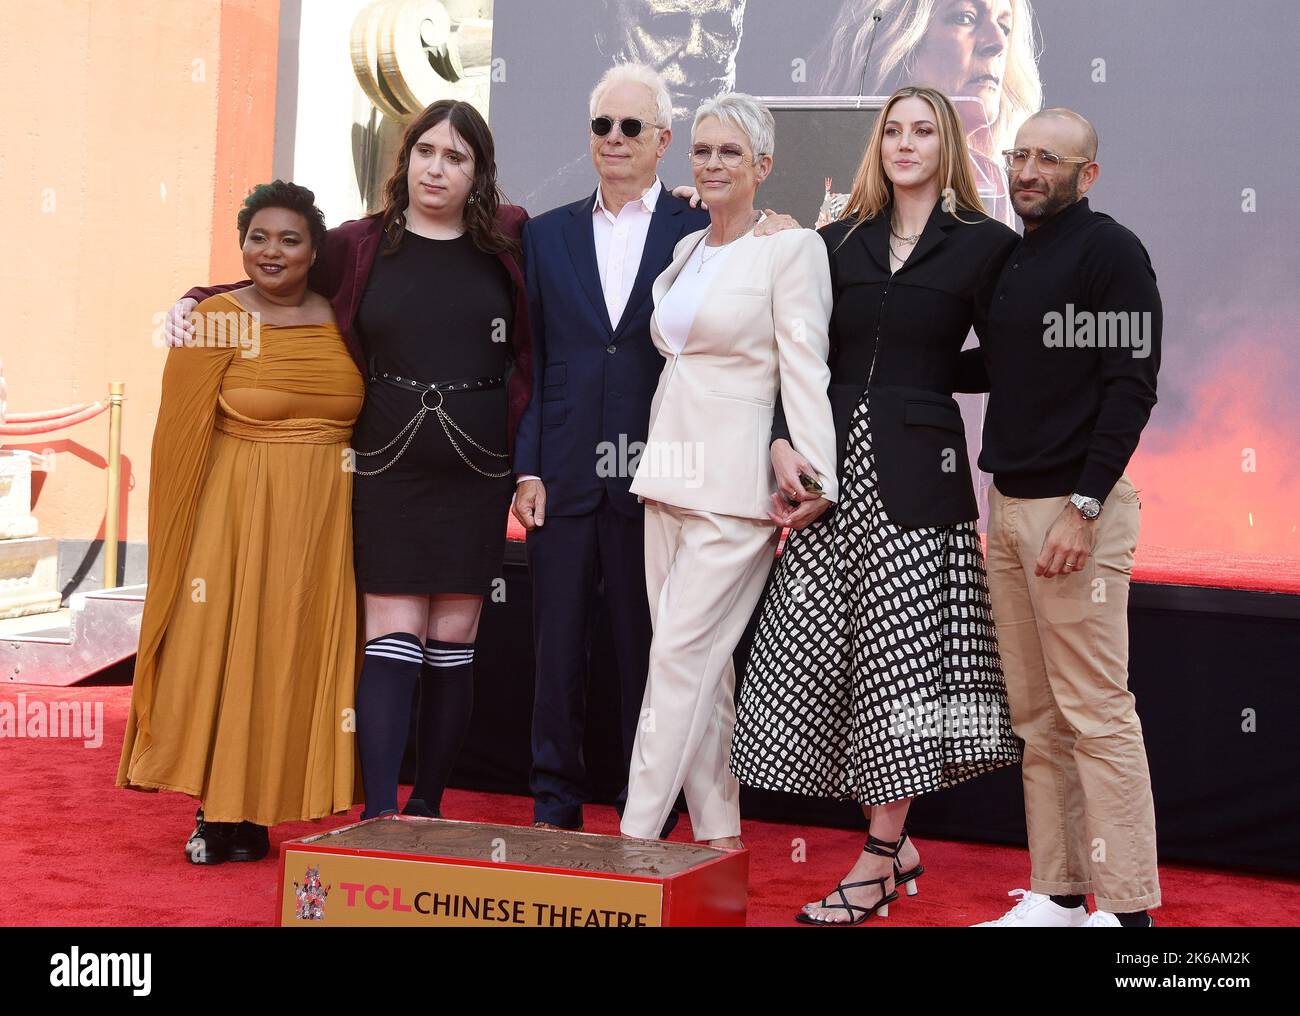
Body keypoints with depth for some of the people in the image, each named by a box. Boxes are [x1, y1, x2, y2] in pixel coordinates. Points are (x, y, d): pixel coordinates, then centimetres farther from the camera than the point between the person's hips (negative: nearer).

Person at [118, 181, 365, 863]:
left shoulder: (340, 323, 7)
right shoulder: (216, 322, -3)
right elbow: (181, 434, -3)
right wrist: (180, 537, -5)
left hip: (324, 523, 4)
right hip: (237, 515, -3)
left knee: (303, 653, 5)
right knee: (228, 648, -2)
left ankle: (265, 808, 14)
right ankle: (221, 814, 7)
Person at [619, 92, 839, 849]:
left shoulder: (791, 247, -6)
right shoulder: (687, 248, 16)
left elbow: (804, 366, -12)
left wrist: (815, 479, -18)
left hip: (735, 484, -7)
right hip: (671, 474, 7)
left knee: (679, 653, -9)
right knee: (703, 666, 8)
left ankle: (636, 839, -6)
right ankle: (719, 837, 13)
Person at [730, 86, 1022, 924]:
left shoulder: (986, 244, 2)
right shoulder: (841, 242, 13)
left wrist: (919, 379, 0)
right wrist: (783, 443, -5)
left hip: (917, 470, -4)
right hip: (834, 465, 4)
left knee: (898, 657, -3)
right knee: (819, 647, 3)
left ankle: (879, 864, 7)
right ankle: (896, 843, 17)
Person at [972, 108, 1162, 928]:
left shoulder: (1110, 251, -7)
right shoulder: (1009, 259, 16)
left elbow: (1131, 385, -14)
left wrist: (1083, 506, -20)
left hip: (1075, 507, -8)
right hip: (1009, 505, 8)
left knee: (1096, 712, -8)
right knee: (1035, 715, 10)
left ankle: (1125, 906, -3)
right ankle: (1057, 895, 16)